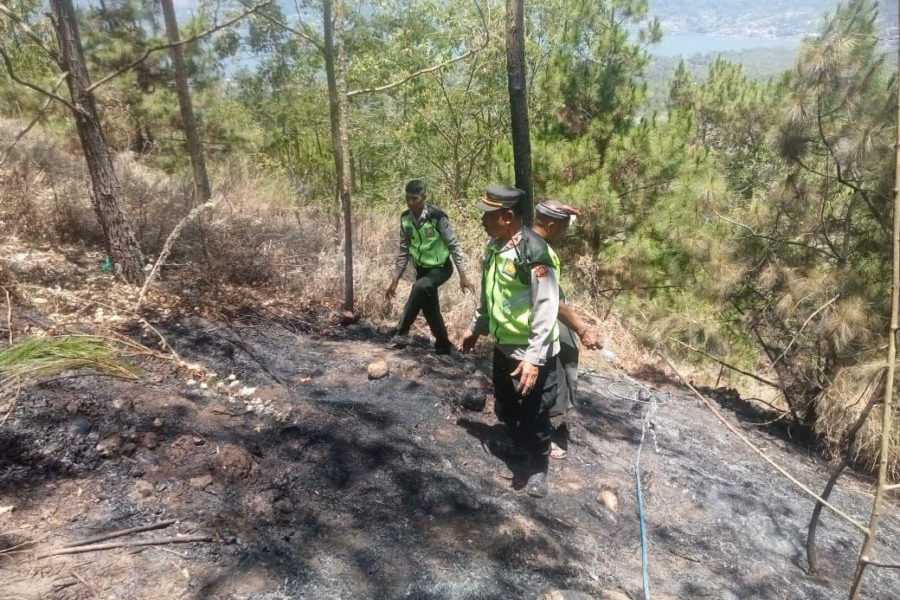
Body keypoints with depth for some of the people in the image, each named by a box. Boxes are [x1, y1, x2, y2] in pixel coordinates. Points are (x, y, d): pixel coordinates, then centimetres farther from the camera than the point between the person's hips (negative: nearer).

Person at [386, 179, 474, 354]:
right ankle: (443, 345, 29)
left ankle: (402, 334, -25)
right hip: (422, 268, 6)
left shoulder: (437, 216, -21)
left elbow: (453, 246, -16)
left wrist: (463, 276, -19)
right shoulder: (405, 218, -5)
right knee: (430, 310, 8)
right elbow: (404, 251, 3)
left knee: (420, 287, -34)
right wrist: (395, 280, 2)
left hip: (441, 267, -6)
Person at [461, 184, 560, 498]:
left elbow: (546, 310, -25)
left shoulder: (534, 252, -24)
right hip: (503, 347, 8)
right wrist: (476, 328, 23)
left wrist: (534, 358, -26)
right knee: (505, 410, 21)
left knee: (534, 416, 7)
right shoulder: (494, 246, 3)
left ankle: (538, 468, 31)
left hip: (531, 354, -8)